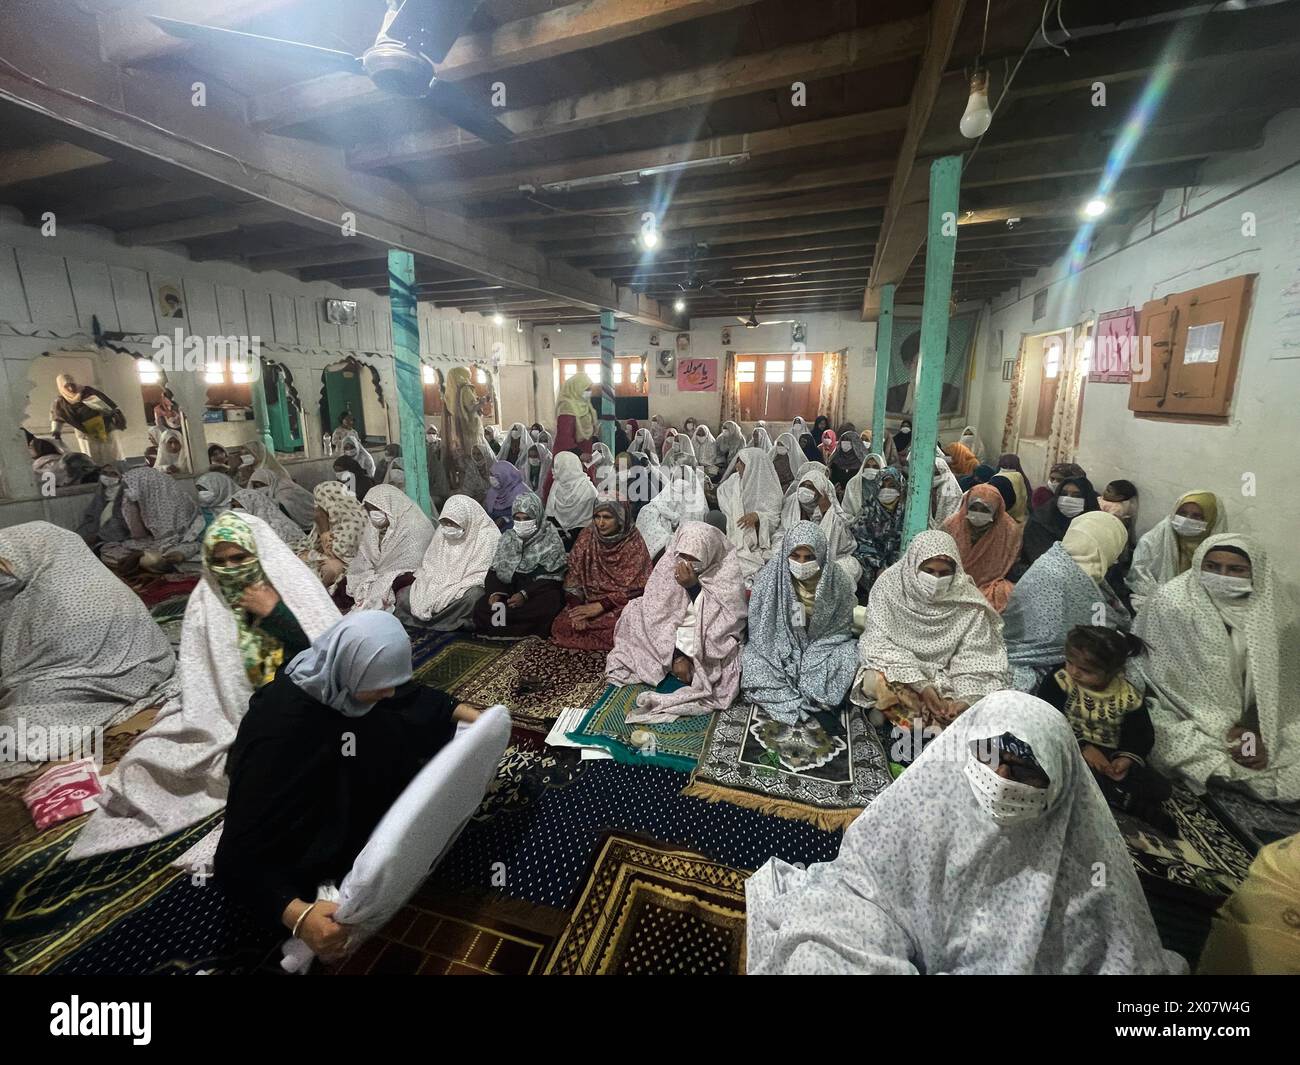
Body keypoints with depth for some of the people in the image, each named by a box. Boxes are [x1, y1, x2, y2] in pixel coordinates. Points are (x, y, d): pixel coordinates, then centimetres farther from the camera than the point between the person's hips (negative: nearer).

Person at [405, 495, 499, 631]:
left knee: (472, 596, -39)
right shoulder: (442, 532, 9)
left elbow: (483, 574, -14)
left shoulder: (488, 536, -10)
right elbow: (428, 566, 14)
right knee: (403, 595, -13)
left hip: (466, 588, -5)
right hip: (438, 585, 5)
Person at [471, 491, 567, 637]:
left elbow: (551, 577, -10)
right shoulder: (507, 537, 11)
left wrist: (525, 594, -23)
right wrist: (495, 592, -11)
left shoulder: (551, 540, -3)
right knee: (481, 608, -23)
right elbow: (494, 570, 10)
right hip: (510, 589, 4)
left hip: (541, 591, -4)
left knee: (546, 606, -38)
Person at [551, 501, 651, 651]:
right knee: (561, 626, -19)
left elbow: (633, 587, -14)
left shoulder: (634, 543, -11)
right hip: (589, 598, 3)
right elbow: (573, 574, -2)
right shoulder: (586, 537, -2)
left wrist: (600, 606, -20)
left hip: (621, 603, -2)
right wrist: (577, 609, -16)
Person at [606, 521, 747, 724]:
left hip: (712, 643, -3)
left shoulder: (728, 575, -16)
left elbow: (725, 625, -19)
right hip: (670, 640, 3)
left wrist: (693, 587, -27)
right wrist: (677, 655, -21)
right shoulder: (669, 564, -9)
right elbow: (657, 614, -12)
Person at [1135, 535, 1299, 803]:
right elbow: (1164, 676, -13)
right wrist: (1223, 731, -15)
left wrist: (1259, 733, -12)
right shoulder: (1172, 600, -17)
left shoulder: (1265, 609, -4)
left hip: (1244, 717, 5)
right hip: (1185, 714, -4)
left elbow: (1269, 680, 1)